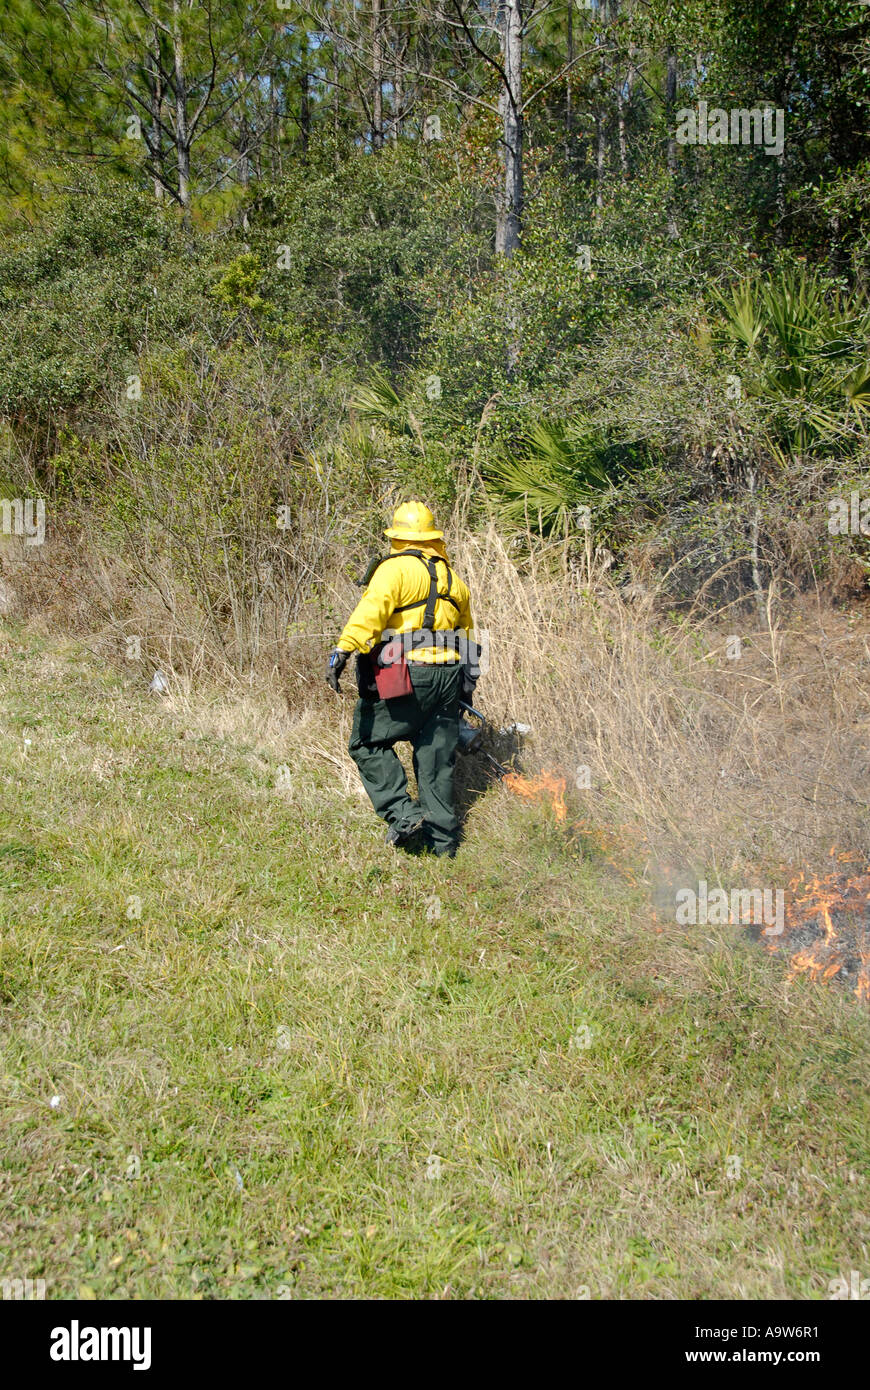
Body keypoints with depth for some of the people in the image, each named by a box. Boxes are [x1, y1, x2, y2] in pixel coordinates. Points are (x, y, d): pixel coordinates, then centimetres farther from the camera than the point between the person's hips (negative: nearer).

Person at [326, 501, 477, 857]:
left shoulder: (396, 568, -3)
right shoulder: (453, 578, 19)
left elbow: (371, 611, -21)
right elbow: (468, 637, 28)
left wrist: (343, 649, -30)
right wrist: (464, 689, 38)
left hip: (405, 677, -6)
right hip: (448, 678, 7)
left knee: (367, 743, 8)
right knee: (437, 760, 13)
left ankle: (403, 814, -4)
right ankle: (442, 840, 16)